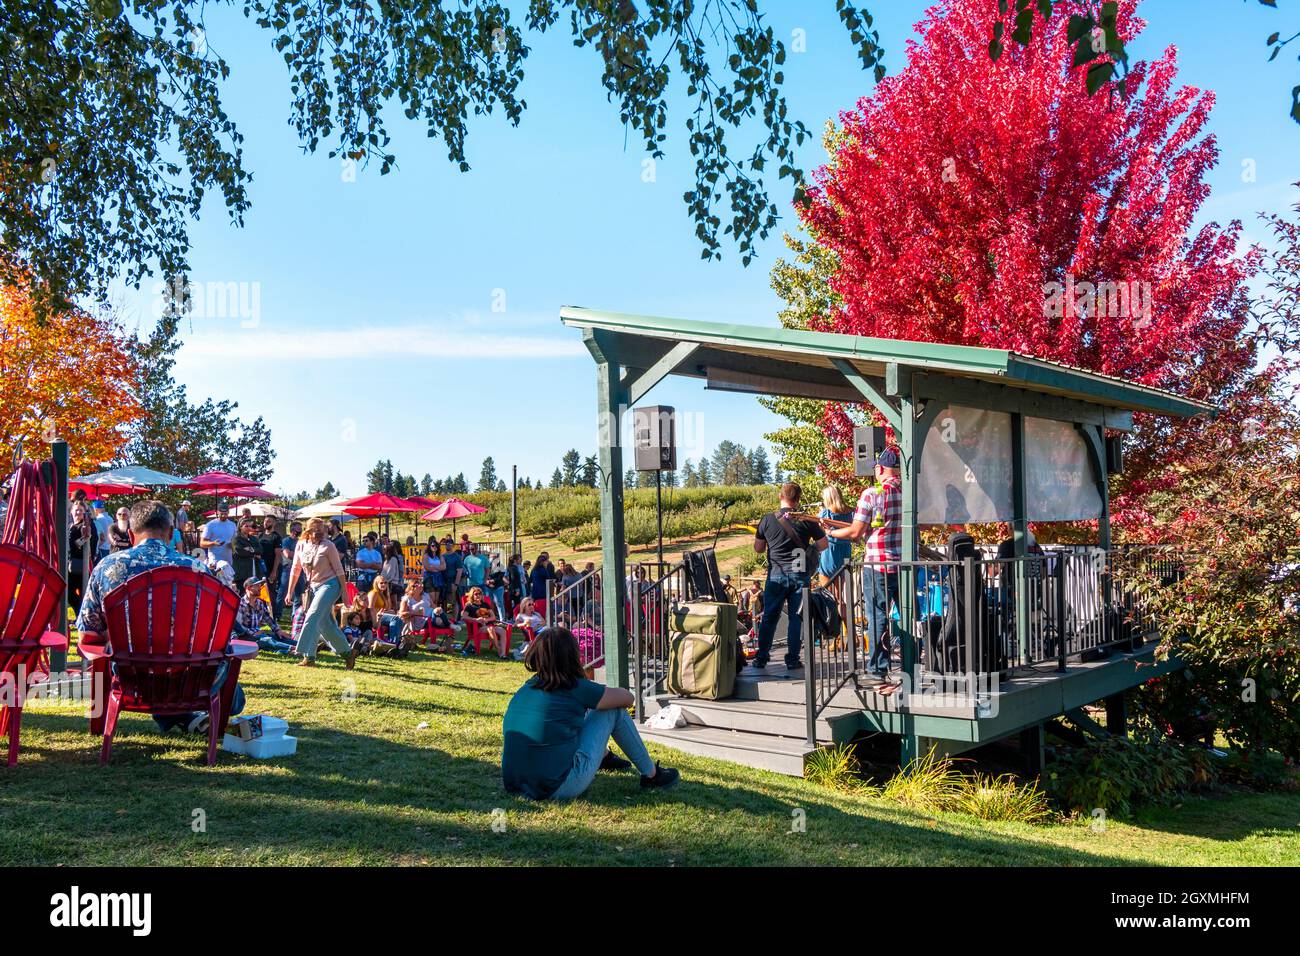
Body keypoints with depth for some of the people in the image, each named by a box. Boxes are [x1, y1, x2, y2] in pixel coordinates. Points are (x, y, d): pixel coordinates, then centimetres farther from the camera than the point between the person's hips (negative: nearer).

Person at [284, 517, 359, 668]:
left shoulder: (328, 545, -11)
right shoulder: (301, 545, 2)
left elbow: (338, 569, -7)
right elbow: (295, 570, 9)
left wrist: (344, 592, -8)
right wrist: (289, 592, 8)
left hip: (329, 585, -6)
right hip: (314, 587, 6)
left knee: (312, 617, -18)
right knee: (324, 623, 9)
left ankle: (309, 656, -17)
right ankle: (347, 652, 23)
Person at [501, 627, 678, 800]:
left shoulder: (525, 690, 7)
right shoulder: (575, 689, -10)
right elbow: (627, 697, 4)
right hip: (559, 790, -7)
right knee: (614, 710, 5)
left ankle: (604, 756, 44)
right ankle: (651, 774, 17)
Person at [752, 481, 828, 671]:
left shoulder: (768, 519, -1)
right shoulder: (807, 520, -3)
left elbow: (758, 548, 6)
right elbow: (823, 545, 3)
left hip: (776, 575, 1)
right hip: (800, 575, 0)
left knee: (769, 617, 9)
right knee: (796, 618, 6)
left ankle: (761, 658, 12)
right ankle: (792, 660, 8)